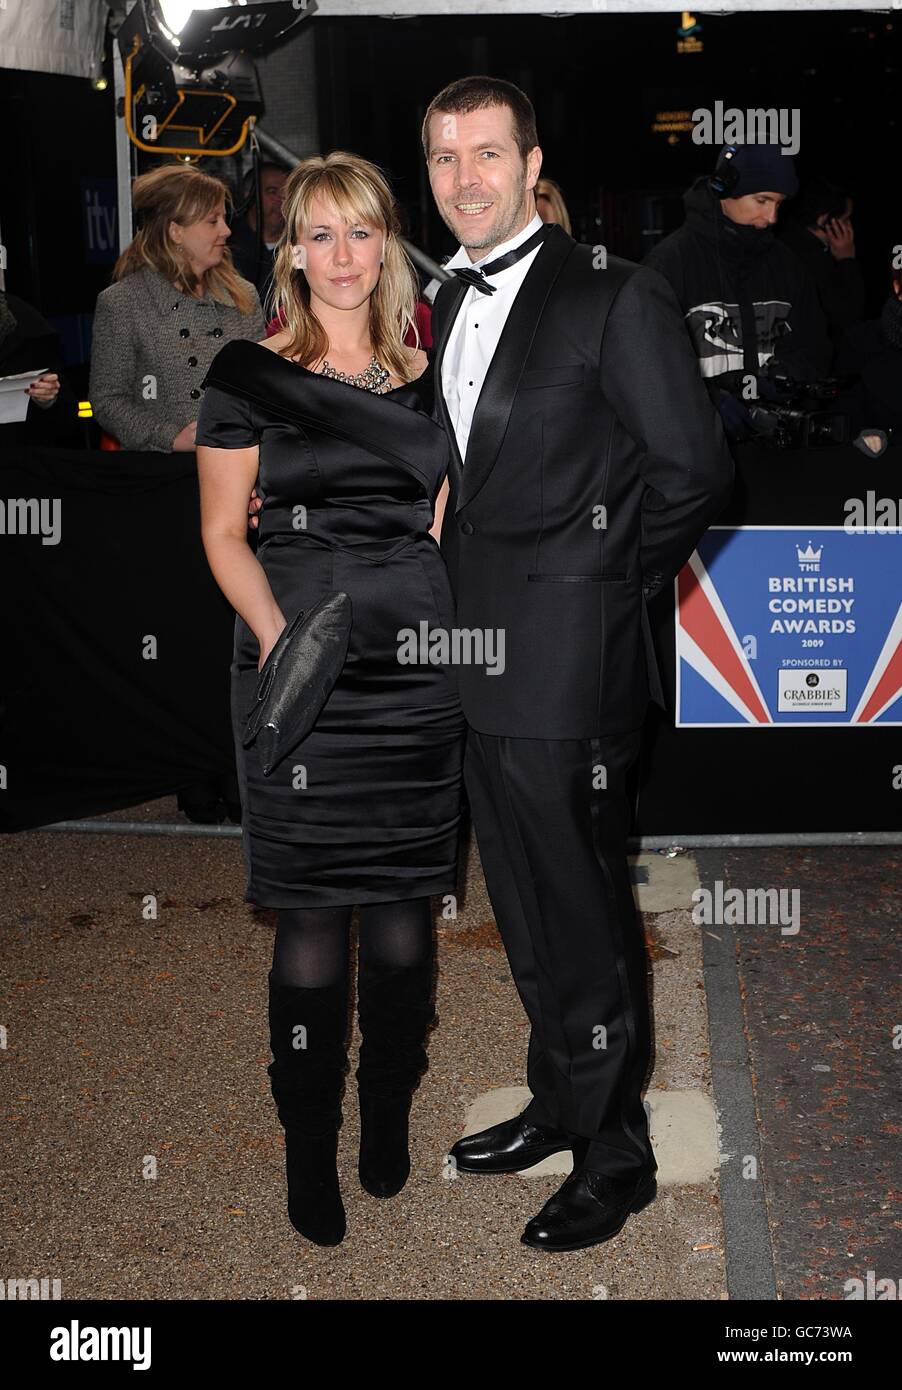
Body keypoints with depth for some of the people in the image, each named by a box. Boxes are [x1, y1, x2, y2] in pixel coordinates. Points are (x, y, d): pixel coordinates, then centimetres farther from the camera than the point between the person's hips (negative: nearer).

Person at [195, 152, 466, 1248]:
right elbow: (223, 532, 0)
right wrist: (278, 638, -15)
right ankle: (309, 1151, 15)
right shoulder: (249, 374, 2)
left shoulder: (424, 376, 11)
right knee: (312, 922, 0)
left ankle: (388, 1127, 26)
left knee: (404, 909, 8)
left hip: (417, 667, 3)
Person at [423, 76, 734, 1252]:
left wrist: (614, 590, -5)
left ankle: (617, 1154, 17)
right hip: (482, 656, 7)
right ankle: (559, 1102, 35)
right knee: (523, 901, 17)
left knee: (582, 909, 1)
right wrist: (458, 596, 10)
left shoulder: (616, 295, -10)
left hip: (567, 661, -7)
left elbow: (694, 469, -10)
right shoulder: (446, 303, 13)